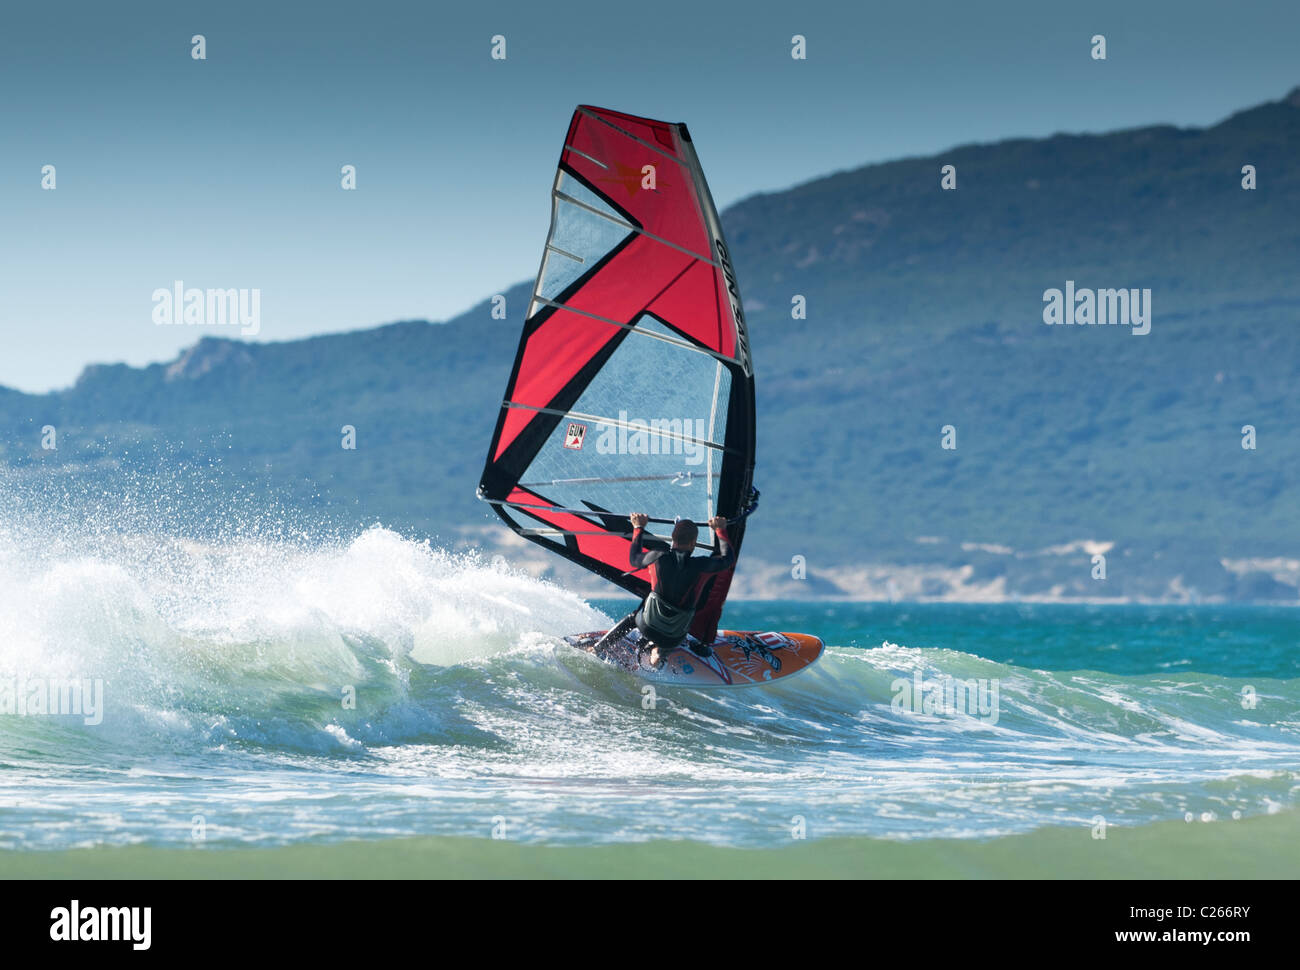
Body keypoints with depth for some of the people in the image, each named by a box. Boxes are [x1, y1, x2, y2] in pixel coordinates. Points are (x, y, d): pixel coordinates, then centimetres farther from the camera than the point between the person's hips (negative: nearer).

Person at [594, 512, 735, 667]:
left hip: (647, 627, 1)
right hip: (674, 639, -1)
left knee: (633, 618, 37)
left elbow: (633, 560, 8)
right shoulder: (701, 567, -17)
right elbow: (729, 559, 4)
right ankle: (660, 650, 19)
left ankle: (597, 650, 36)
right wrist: (720, 529, 18)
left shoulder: (658, 557, -16)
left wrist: (638, 527, 20)